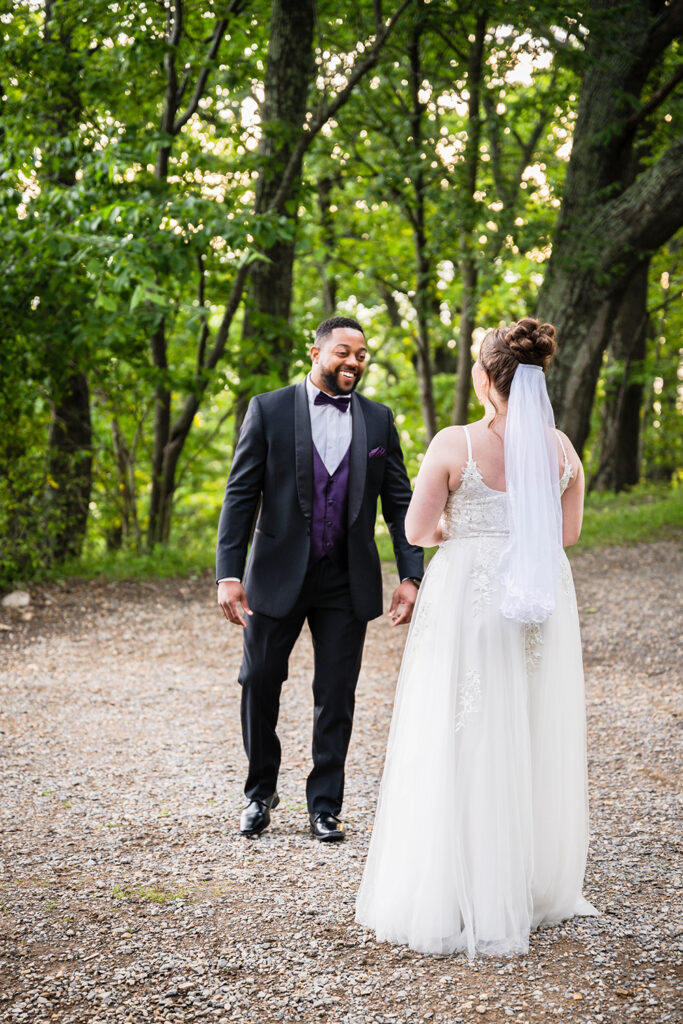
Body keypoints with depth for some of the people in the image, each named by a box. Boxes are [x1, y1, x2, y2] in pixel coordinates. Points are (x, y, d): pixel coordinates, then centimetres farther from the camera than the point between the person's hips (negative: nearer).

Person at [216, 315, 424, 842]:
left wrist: (411, 575, -5)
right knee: (259, 686, 9)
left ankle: (325, 807, 20)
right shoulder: (269, 410, -4)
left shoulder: (378, 419, 4)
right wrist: (229, 574, -12)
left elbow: (399, 501, 5)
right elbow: (240, 496, -5)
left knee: (337, 698, 6)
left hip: (347, 581, 2)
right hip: (278, 575, -1)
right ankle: (260, 792, 30)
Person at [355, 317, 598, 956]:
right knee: (535, 743, 14)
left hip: (468, 598, -4)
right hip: (542, 602, 4)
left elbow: (417, 530, -5)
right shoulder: (561, 447, 1)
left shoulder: (454, 444, -12)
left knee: (465, 745, 3)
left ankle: (463, 898, 8)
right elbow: (568, 532, 12)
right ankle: (534, 890, 25)